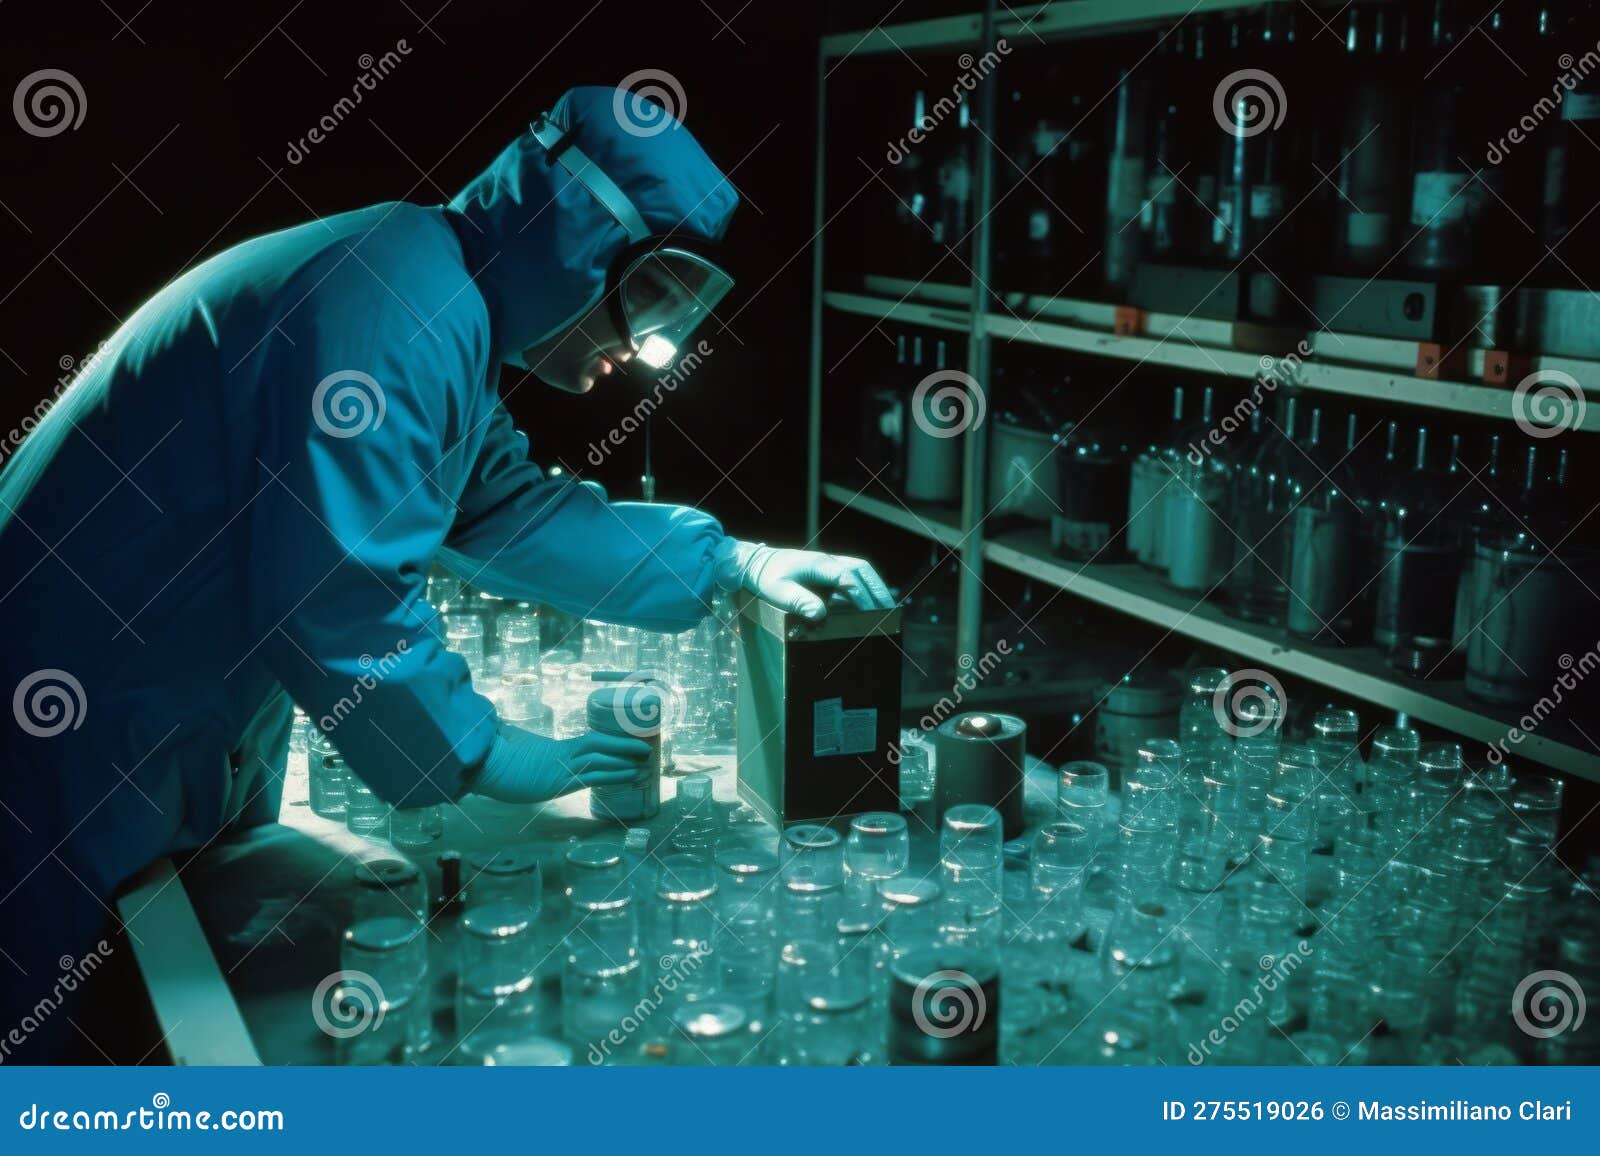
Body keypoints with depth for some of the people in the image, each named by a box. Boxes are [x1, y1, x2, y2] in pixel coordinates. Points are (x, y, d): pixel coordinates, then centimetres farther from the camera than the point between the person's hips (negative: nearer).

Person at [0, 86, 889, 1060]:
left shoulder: (439, 315, 9)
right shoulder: (398, 309, -25)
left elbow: (512, 513, 16)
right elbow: (336, 598, -30)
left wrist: (730, 561, 9)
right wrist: (483, 753, -15)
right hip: (84, 757, -10)